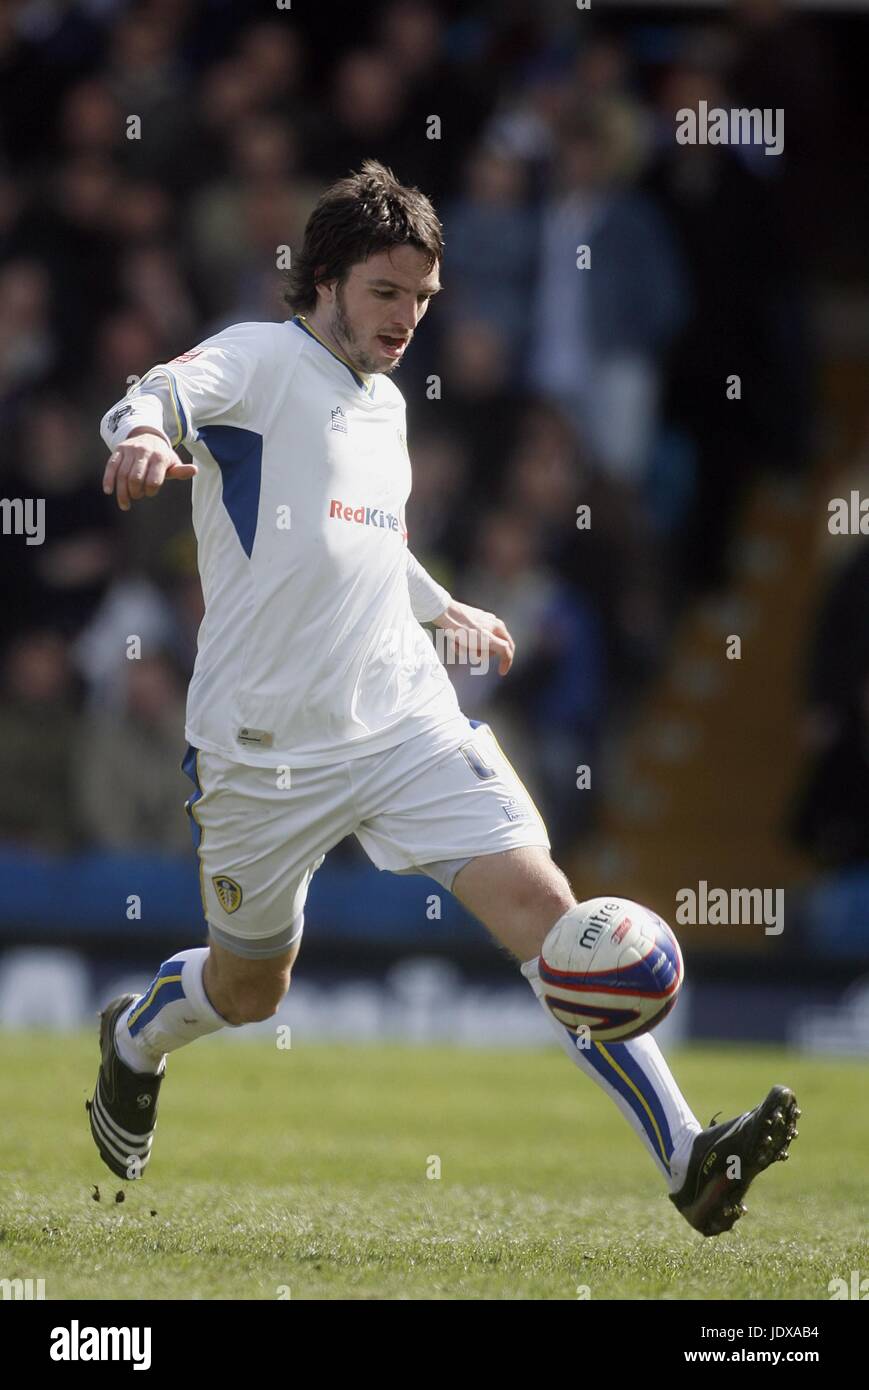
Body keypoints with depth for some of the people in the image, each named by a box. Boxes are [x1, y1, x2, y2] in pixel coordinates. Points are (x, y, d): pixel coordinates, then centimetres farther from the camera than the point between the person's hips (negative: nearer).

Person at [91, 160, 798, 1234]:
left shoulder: (386, 403, 16)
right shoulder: (262, 361, -6)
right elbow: (163, 393, -28)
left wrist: (446, 609, 45)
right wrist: (142, 433, -51)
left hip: (403, 720, 5)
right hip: (265, 742, -5)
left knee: (538, 899, -14)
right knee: (248, 988, 12)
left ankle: (685, 1160, -20)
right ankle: (131, 1043, 49)